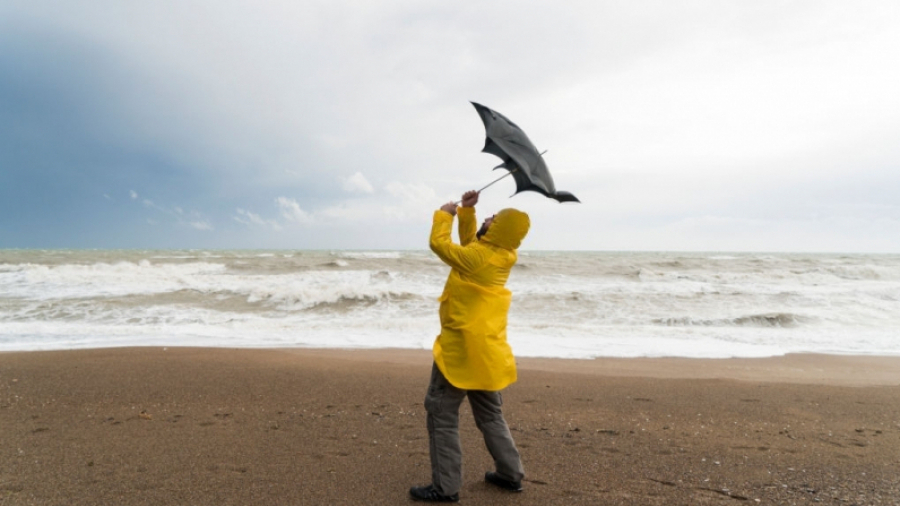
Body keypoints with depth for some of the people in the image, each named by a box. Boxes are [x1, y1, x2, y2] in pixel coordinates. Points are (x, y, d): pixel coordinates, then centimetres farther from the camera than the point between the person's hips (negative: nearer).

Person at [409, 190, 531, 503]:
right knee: (489, 413, 19)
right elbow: (469, 242, 21)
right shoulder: (498, 254, 5)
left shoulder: (477, 258, -20)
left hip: (463, 346, -9)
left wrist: (445, 214, 7)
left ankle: (446, 487, 6)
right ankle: (511, 474, 26)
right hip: (486, 346, 9)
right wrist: (466, 211, 12)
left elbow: (439, 243, -8)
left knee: (441, 414, 0)